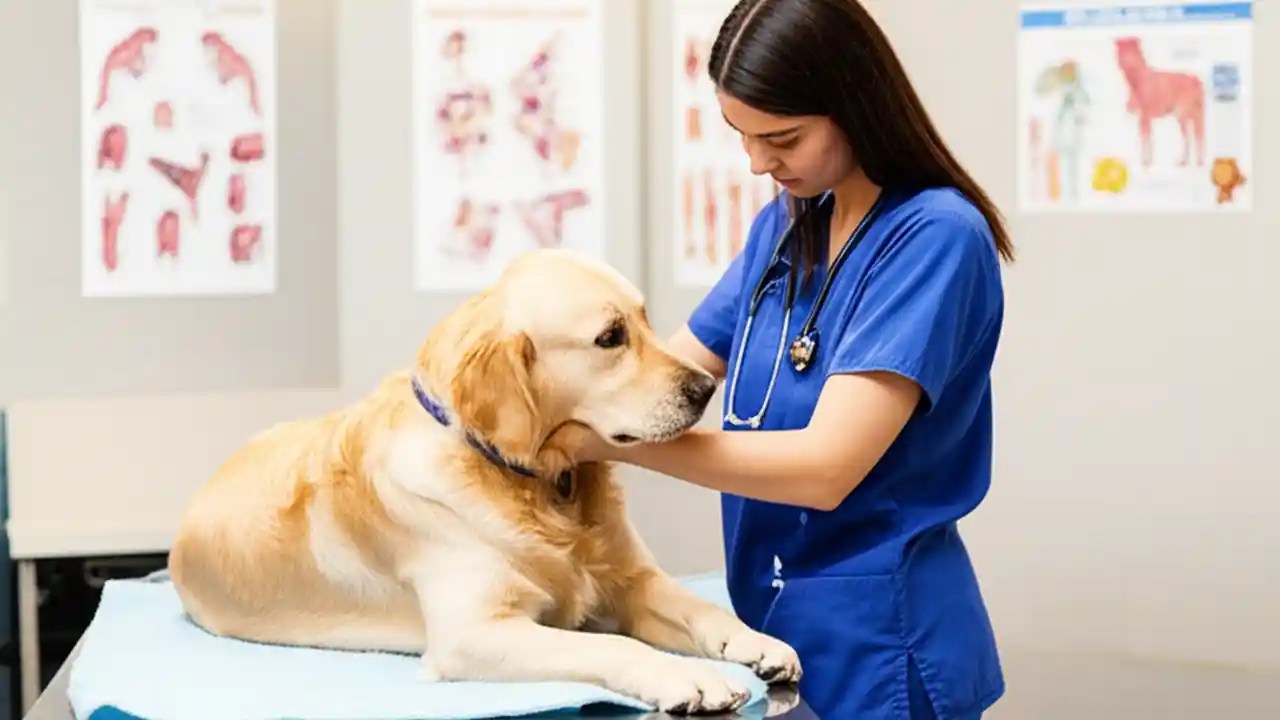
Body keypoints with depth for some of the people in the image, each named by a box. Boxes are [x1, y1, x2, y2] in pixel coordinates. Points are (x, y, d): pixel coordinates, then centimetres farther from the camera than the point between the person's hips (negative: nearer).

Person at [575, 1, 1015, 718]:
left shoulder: (937, 236, -19)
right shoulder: (784, 226, 5)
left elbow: (825, 466, -25)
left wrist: (610, 438, -23)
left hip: (878, 636, -7)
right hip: (776, 617, 7)